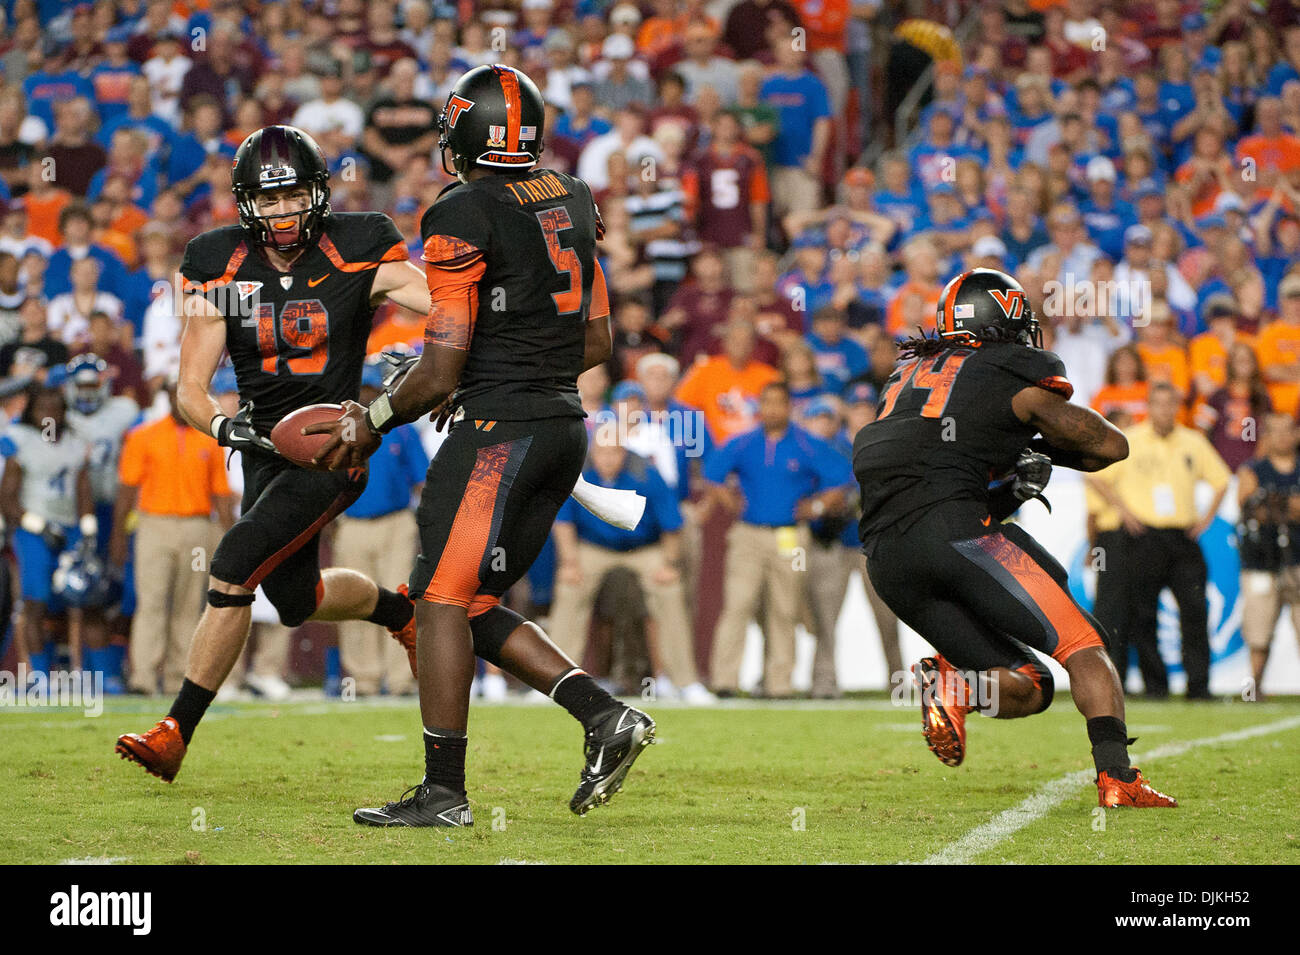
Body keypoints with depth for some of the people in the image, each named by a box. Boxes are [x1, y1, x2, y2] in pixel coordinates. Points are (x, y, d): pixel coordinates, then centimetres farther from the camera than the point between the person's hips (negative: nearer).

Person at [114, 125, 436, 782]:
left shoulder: (358, 255, -11)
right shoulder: (221, 267, -5)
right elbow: (191, 388, -7)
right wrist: (223, 425, -27)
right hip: (265, 450, 5)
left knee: (234, 567, -20)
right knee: (298, 601, 14)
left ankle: (175, 734, -13)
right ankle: (400, 610, 48)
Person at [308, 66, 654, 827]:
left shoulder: (464, 216, -11)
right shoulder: (571, 201, 13)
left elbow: (441, 372, -13)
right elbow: (599, 341, 18)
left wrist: (373, 421, 2)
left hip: (501, 428, -8)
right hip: (566, 426, 8)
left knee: (443, 598, -3)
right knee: (475, 605, 14)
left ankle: (444, 792, -3)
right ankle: (605, 716, 3)